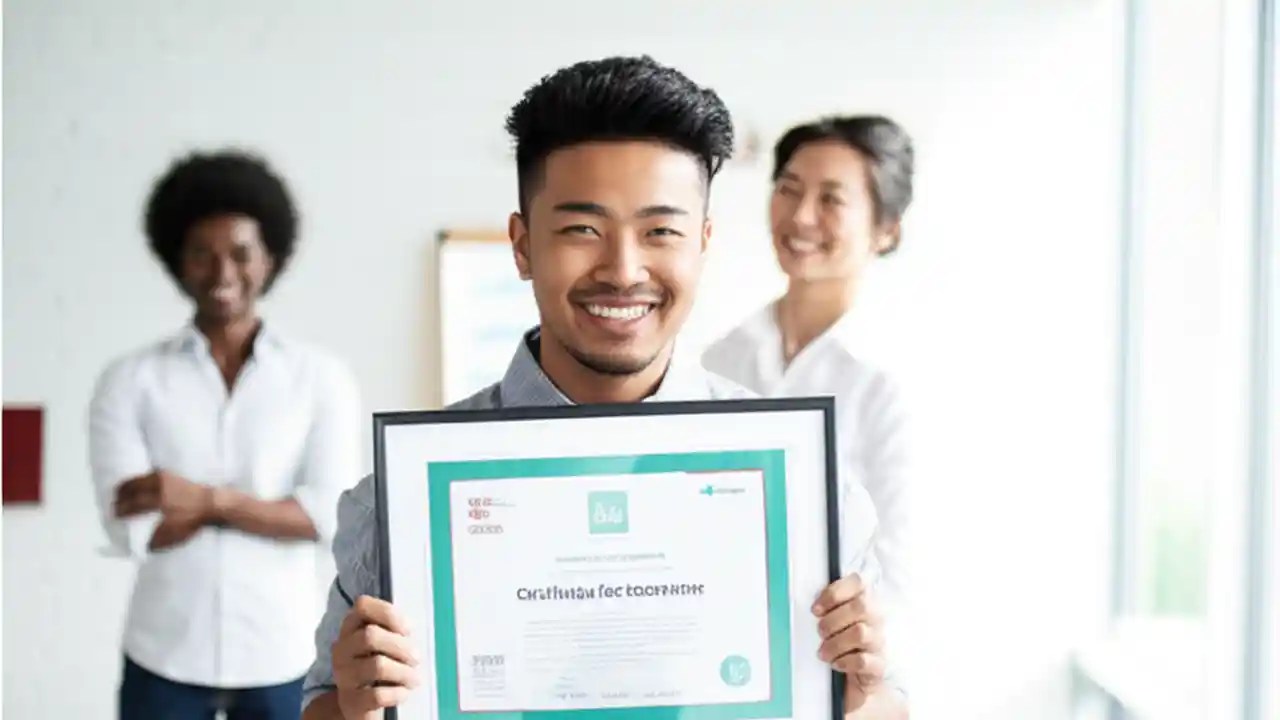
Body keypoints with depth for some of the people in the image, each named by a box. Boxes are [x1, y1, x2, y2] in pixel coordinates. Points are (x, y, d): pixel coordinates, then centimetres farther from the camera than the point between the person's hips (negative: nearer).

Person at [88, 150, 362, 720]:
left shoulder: (321, 378, 0)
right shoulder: (129, 381, 0)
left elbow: (333, 514, -9)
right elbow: (129, 528, -9)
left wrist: (208, 498, -14)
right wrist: (256, 501, -10)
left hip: (280, 656, 0)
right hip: (164, 656, 0)